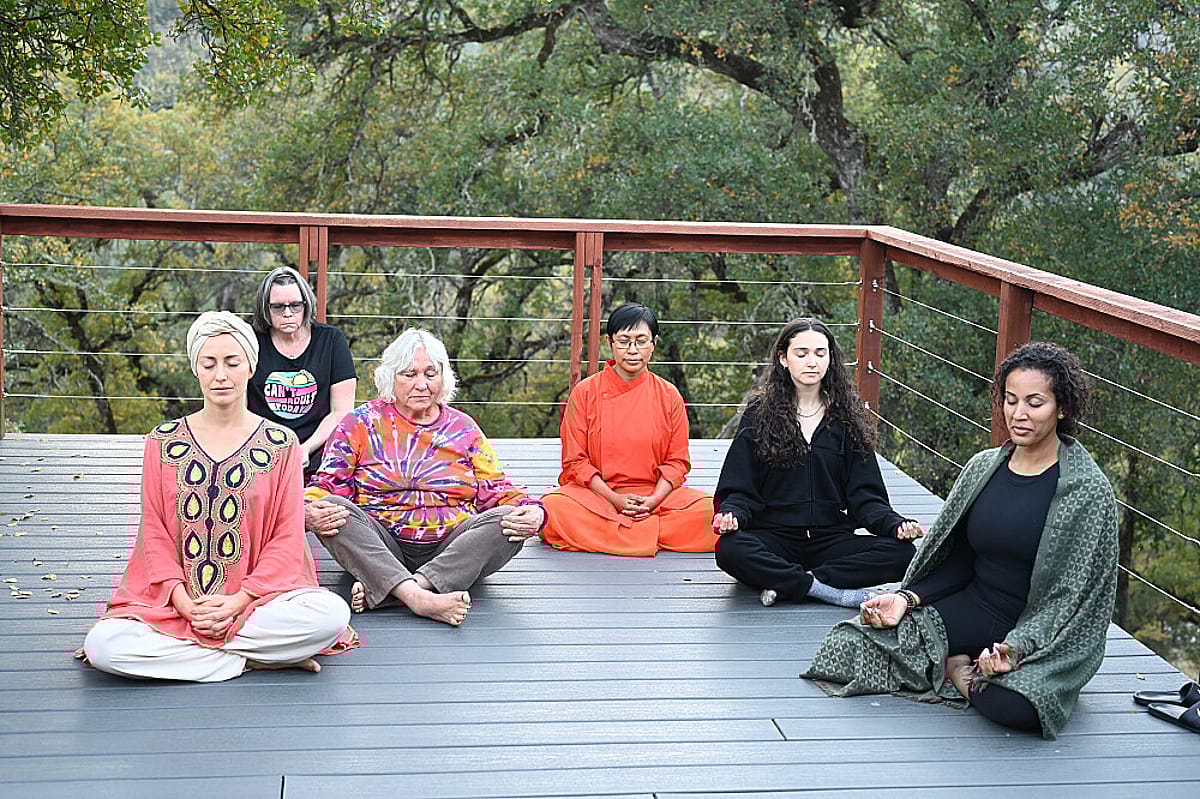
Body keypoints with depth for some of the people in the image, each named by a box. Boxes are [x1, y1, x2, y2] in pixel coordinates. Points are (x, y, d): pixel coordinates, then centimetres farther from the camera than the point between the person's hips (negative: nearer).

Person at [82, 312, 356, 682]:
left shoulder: (281, 444, 4)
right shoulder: (163, 442, 8)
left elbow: (287, 538, 1)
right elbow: (154, 531, 5)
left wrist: (240, 600, -12)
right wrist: (182, 598, -11)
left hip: (258, 598, -1)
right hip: (176, 600, 1)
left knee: (332, 614, -32)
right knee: (102, 645, -28)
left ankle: (181, 650, -17)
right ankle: (264, 659, -19)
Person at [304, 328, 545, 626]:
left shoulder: (464, 428, 15)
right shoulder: (361, 423, 10)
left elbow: (496, 490, 11)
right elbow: (326, 485, 5)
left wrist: (532, 511, -11)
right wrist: (310, 511, -20)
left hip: (451, 550, 2)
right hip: (377, 547, -1)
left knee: (509, 521, -27)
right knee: (335, 510, -29)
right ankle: (418, 598, -49)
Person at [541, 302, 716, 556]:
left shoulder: (669, 396, 7)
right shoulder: (585, 393, 3)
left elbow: (677, 461, 5)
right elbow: (575, 461, 0)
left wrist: (653, 500, -15)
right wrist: (615, 499, -15)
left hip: (656, 495, 2)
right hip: (595, 492, -1)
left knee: (713, 511, -26)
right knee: (552, 509, -34)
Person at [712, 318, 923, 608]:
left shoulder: (847, 418, 10)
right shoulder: (760, 413, 6)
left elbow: (865, 496, 5)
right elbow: (739, 489, 2)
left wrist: (896, 524, -15)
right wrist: (730, 514, -22)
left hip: (832, 539, 2)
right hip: (774, 538, -2)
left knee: (901, 552, -26)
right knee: (729, 549, -35)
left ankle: (786, 584, -26)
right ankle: (837, 591, -31)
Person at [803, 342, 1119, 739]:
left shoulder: (1088, 490, -12)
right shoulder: (983, 467, 4)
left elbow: (1075, 594, -14)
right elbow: (955, 562, 10)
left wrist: (1017, 647, -27)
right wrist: (907, 598, -8)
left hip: (1047, 633, -4)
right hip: (975, 610, 4)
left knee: (1014, 707, -38)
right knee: (850, 642, -16)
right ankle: (955, 666, 1)